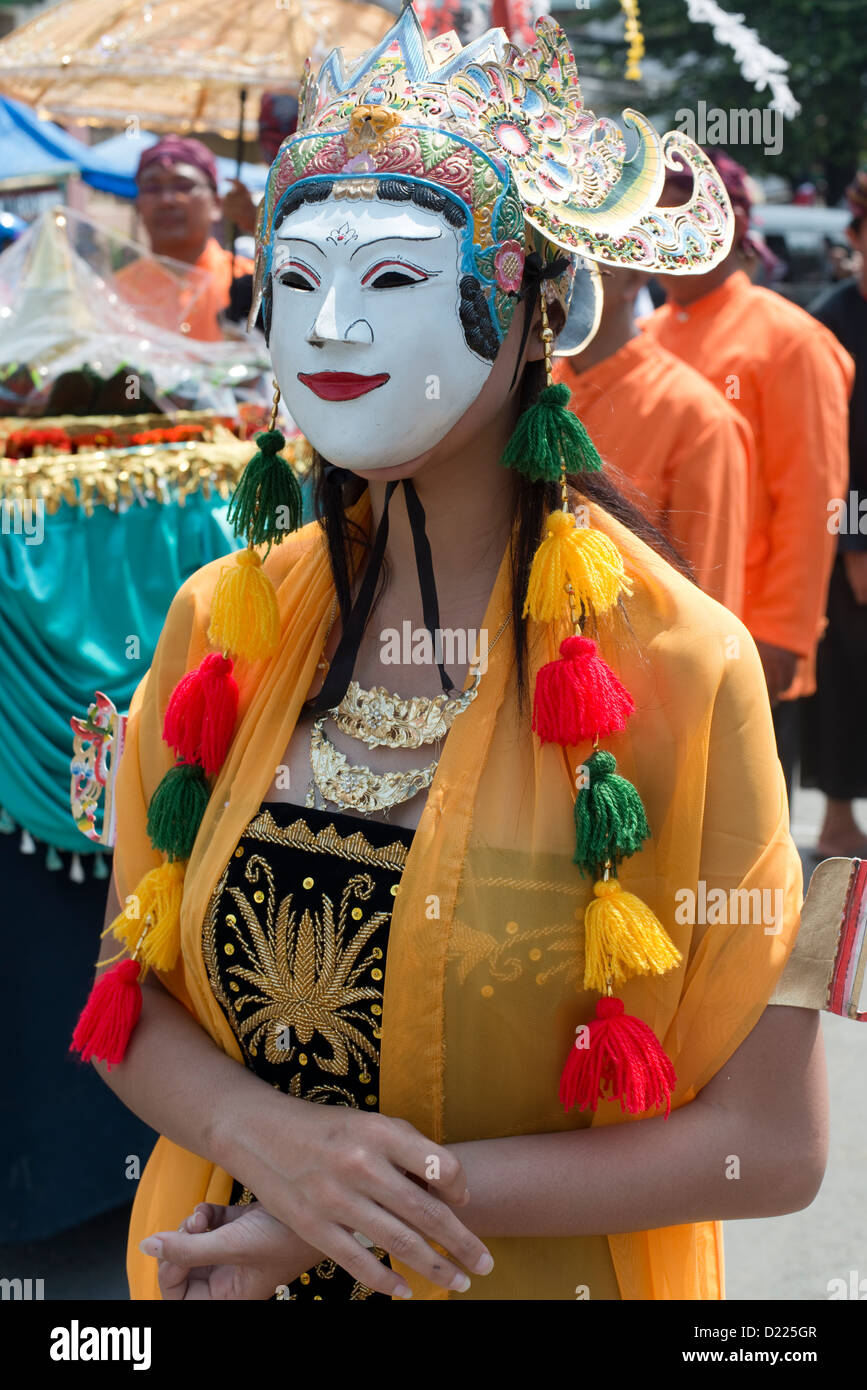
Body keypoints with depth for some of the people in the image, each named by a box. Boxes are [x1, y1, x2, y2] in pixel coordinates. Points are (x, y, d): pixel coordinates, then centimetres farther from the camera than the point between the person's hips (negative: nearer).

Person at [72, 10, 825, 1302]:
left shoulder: (673, 662, -18)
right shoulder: (223, 620, -8)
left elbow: (770, 1143, -16)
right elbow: (130, 999, 0)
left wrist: (400, 1202, -20)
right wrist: (265, 1130, -20)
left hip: (535, 1276, -2)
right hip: (227, 1256, 3)